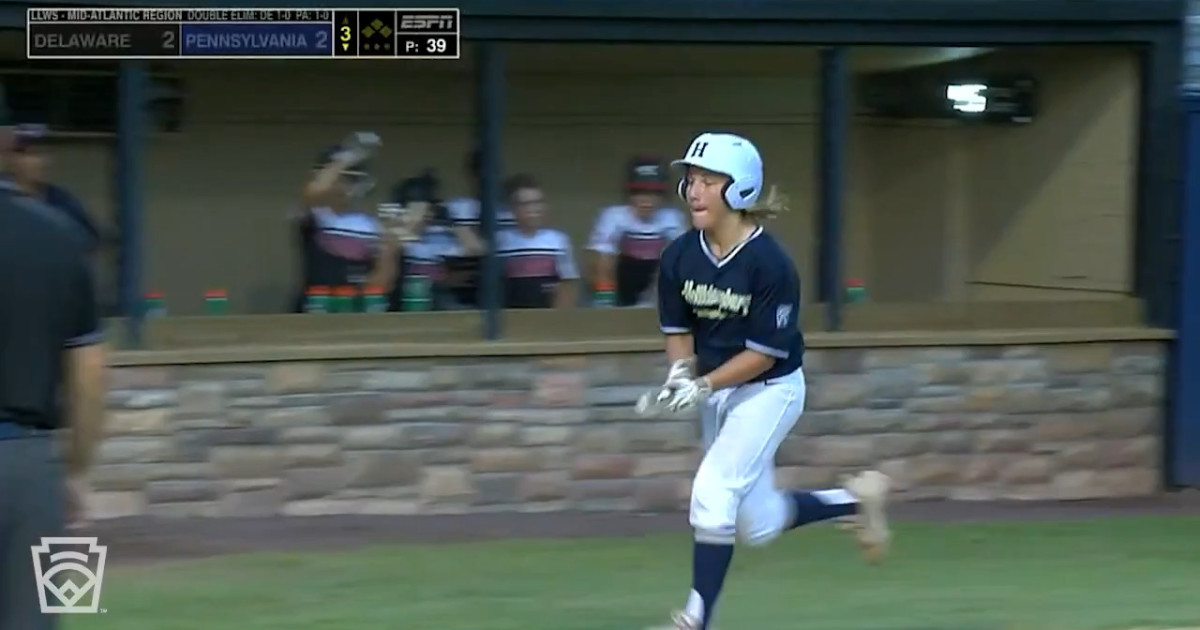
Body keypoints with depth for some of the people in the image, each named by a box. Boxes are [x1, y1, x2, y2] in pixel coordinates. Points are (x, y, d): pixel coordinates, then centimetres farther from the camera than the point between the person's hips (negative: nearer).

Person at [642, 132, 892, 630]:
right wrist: (680, 374, -16)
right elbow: (677, 328, 3)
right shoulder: (680, 257, -9)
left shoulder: (769, 263, -25)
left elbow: (765, 352, -22)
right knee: (759, 525, 13)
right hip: (716, 390, 7)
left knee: (712, 492, -19)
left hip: (770, 389, -7)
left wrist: (701, 387, -27)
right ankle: (853, 500, 36)